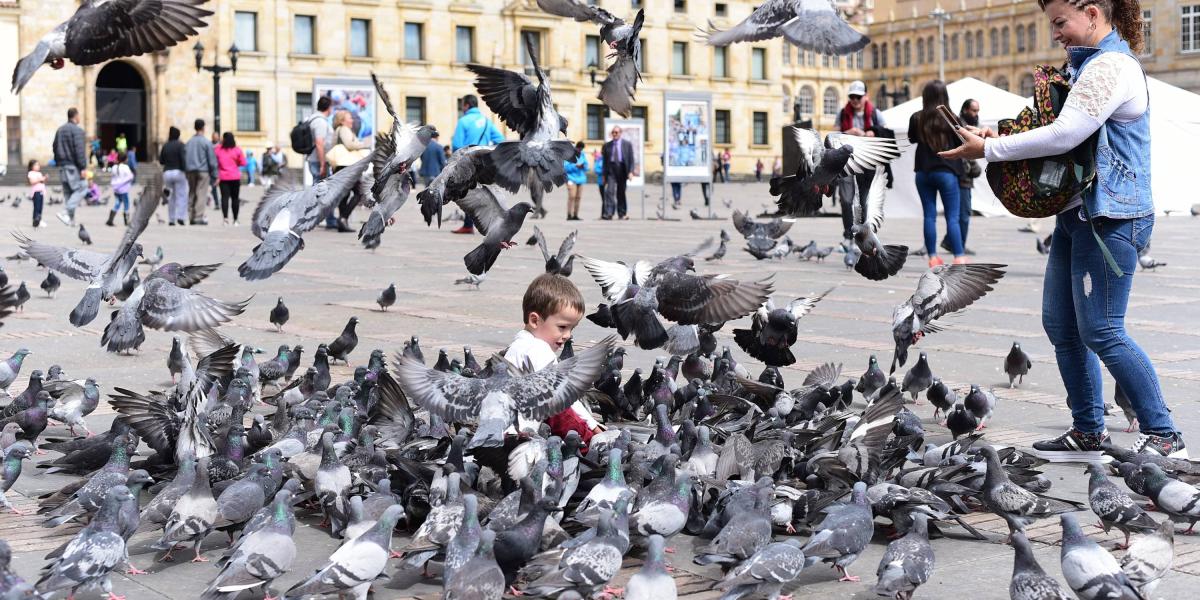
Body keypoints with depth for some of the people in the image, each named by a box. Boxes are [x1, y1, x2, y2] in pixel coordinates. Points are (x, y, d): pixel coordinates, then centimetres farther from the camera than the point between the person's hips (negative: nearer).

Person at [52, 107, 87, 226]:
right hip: (73, 166, -8)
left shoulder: (60, 129, 15)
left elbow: (54, 147, 19)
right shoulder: (77, 130, -11)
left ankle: (71, 220, 8)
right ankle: (65, 212, -20)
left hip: (62, 166, 8)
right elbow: (79, 150, -17)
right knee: (81, 189, -6)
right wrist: (83, 167, -16)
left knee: (68, 192, 10)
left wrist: (58, 162, 21)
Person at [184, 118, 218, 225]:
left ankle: (191, 217, 9)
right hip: (203, 171, -5)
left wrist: (187, 170, 17)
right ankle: (199, 217, -10)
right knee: (201, 194, -5)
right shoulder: (206, 142, -6)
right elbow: (212, 160, -7)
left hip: (191, 171, 5)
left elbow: (184, 158, 10)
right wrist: (214, 175, -2)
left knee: (191, 194, 10)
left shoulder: (188, 142, 9)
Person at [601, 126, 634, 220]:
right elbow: (605, 161, 9)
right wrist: (604, 174, 4)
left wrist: (630, 172, -9)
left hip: (622, 169, 0)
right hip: (611, 170, 0)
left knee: (621, 192, 6)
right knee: (610, 191, -12)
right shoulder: (607, 145, 9)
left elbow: (631, 159, 2)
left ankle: (622, 214, 15)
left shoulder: (627, 144, 6)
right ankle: (608, 214, -18)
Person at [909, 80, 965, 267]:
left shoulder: (917, 118, -2)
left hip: (923, 172, 3)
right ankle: (959, 258, -5)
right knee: (952, 217, 0)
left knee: (929, 216, 8)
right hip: (946, 171, -3)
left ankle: (933, 257, 8)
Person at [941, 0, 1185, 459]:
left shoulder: (1109, 66, -16)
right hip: (1078, 214, 11)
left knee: (1100, 331, -9)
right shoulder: (1095, 63, 18)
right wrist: (1001, 134, 4)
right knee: (1061, 325, 9)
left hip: (1110, 219, -11)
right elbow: (1061, 126, 21)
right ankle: (1087, 433, 17)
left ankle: (1164, 435, 0)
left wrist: (989, 149, -16)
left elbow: (1063, 136, -23)